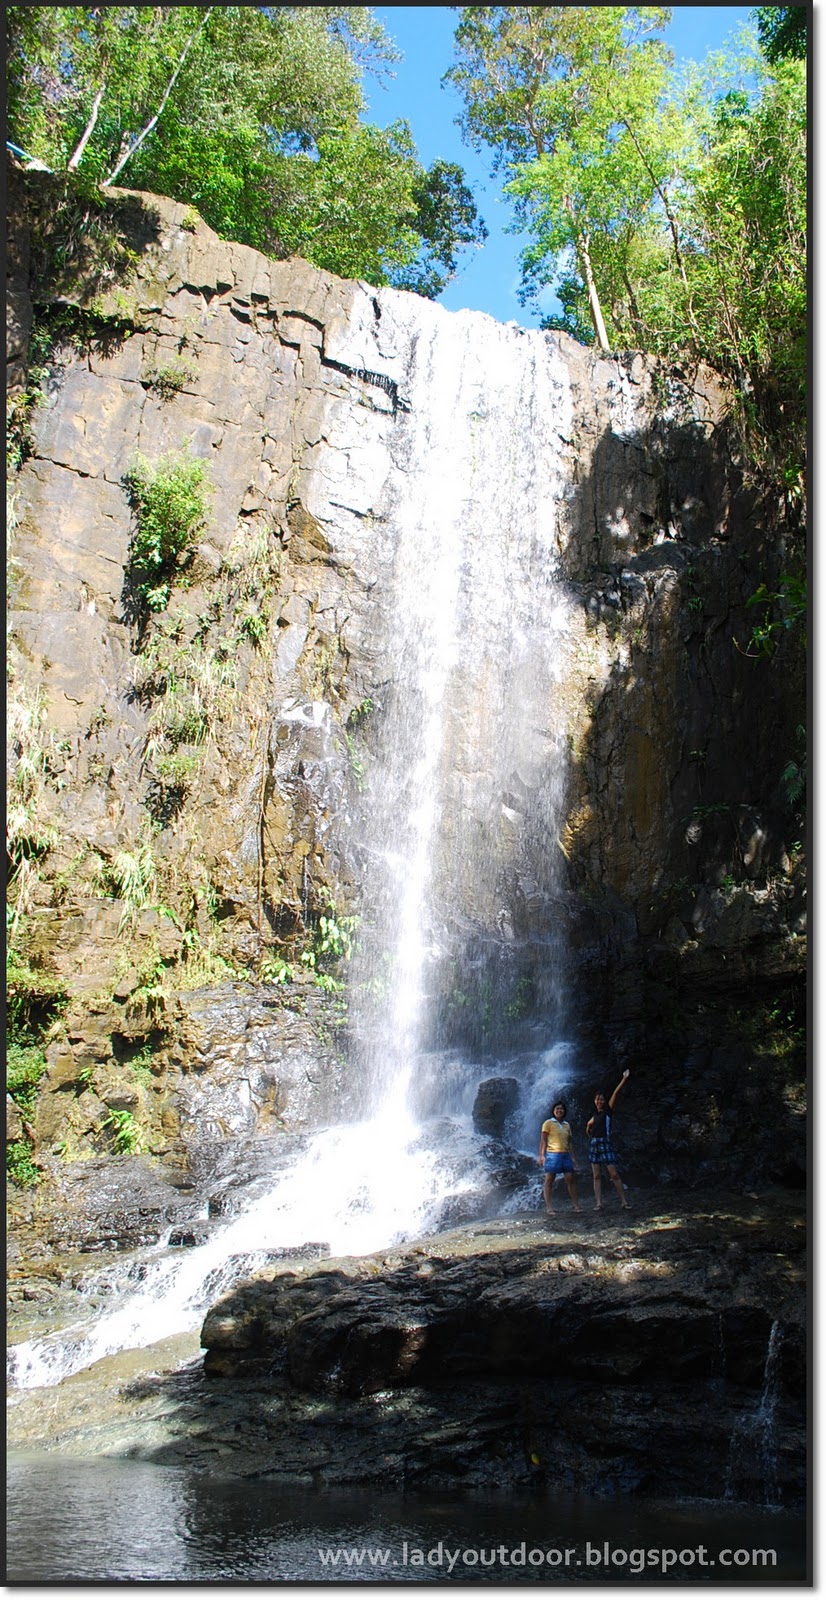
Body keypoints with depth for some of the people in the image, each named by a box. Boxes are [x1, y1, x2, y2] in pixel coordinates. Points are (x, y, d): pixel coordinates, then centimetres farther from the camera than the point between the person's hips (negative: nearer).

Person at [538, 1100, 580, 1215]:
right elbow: (543, 1140, -5)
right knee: (549, 1179, -5)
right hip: (553, 1154, -5)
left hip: (566, 1154, 5)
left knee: (570, 1179, 2)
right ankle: (548, 1207, -7)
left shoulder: (567, 1125, 17)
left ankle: (575, 1204, 9)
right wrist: (541, 1155, -13)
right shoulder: (548, 1123, 0)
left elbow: (570, 1142, 19)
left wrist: (572, 1157, 13)